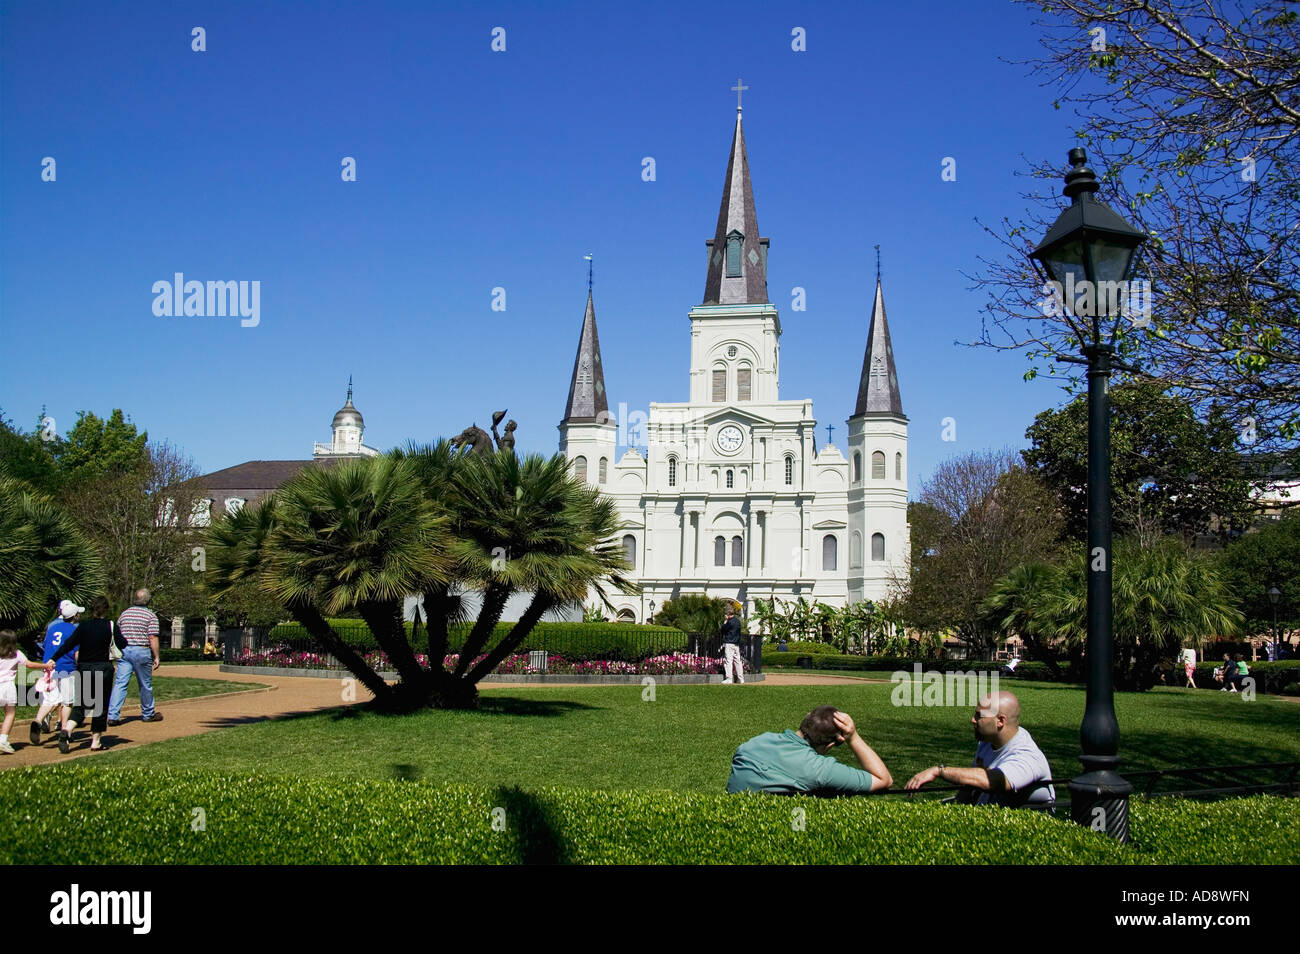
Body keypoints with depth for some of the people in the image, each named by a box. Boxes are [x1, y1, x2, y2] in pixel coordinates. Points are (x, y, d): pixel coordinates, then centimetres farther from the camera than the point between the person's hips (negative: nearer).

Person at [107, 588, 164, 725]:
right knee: (145, 685, 10)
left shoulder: (125, 613, 10)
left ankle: (113, 715, -9)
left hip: (123, 651, 4)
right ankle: (148, 714, 23)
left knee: (120, 683, 0)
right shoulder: (150, 615, -5)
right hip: (141, 651, -4)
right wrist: (156, 657, -6)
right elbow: (153, 638, -11)